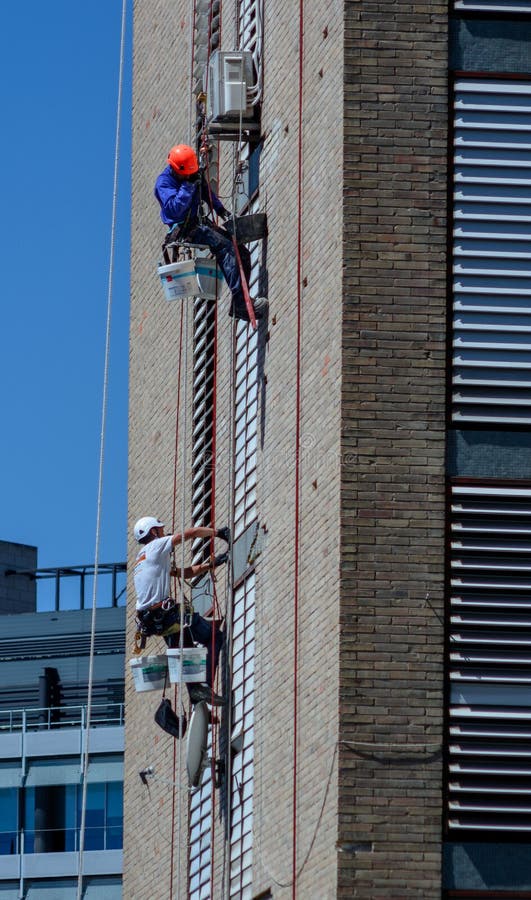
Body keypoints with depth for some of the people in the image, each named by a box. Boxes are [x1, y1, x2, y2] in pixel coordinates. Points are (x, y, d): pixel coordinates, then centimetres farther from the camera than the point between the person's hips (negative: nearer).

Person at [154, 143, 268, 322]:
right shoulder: (164, 182, -11)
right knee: (225, 247, -29)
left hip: (199, 224, 8)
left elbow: (207, 192, 28)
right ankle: (240, 302, -36)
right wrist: (188, 185, -24)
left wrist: (221, 210, 14)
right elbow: (175, 209, -26)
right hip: (182, 230, -8)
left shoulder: (195, 175, 11)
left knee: (242, 254, -4)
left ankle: (238, 307, -3)